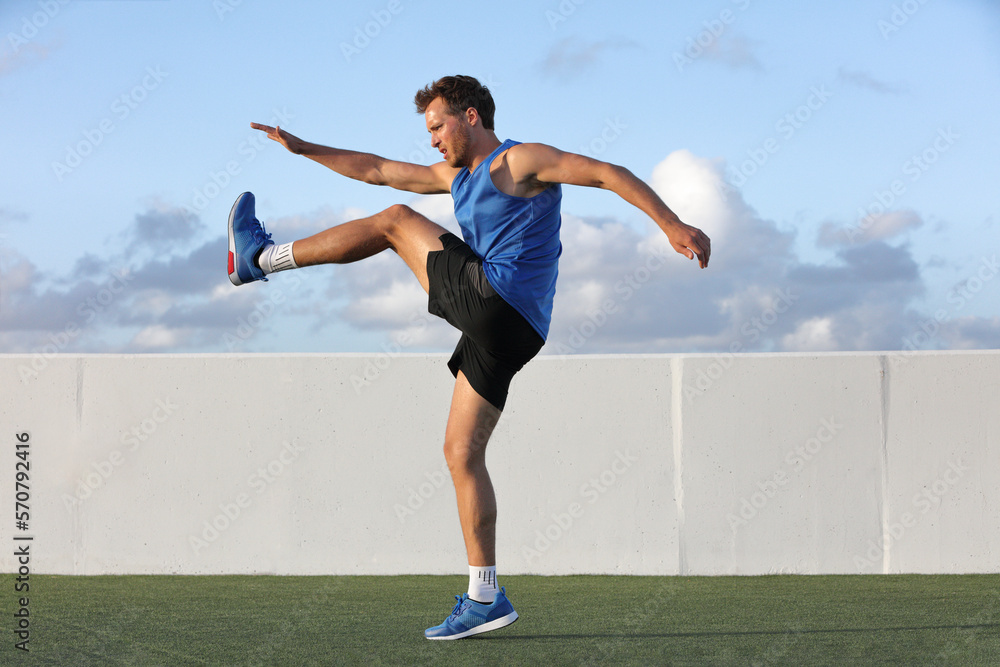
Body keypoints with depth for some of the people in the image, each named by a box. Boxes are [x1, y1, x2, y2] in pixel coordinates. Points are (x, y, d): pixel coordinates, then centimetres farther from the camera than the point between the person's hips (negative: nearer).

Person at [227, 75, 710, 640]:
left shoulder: (521, 161, 0)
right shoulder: (456, 177, 25)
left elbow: (610, 174, -8)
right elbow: (378, 170, 31)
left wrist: (674, 225, -18)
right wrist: (303, 148, 30)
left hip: (496, 299, -9)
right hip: (504, 331, 9)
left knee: (396, 221, 7)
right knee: (462, 452, 5)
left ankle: (262, 256, 18)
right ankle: (485, 598, 2)